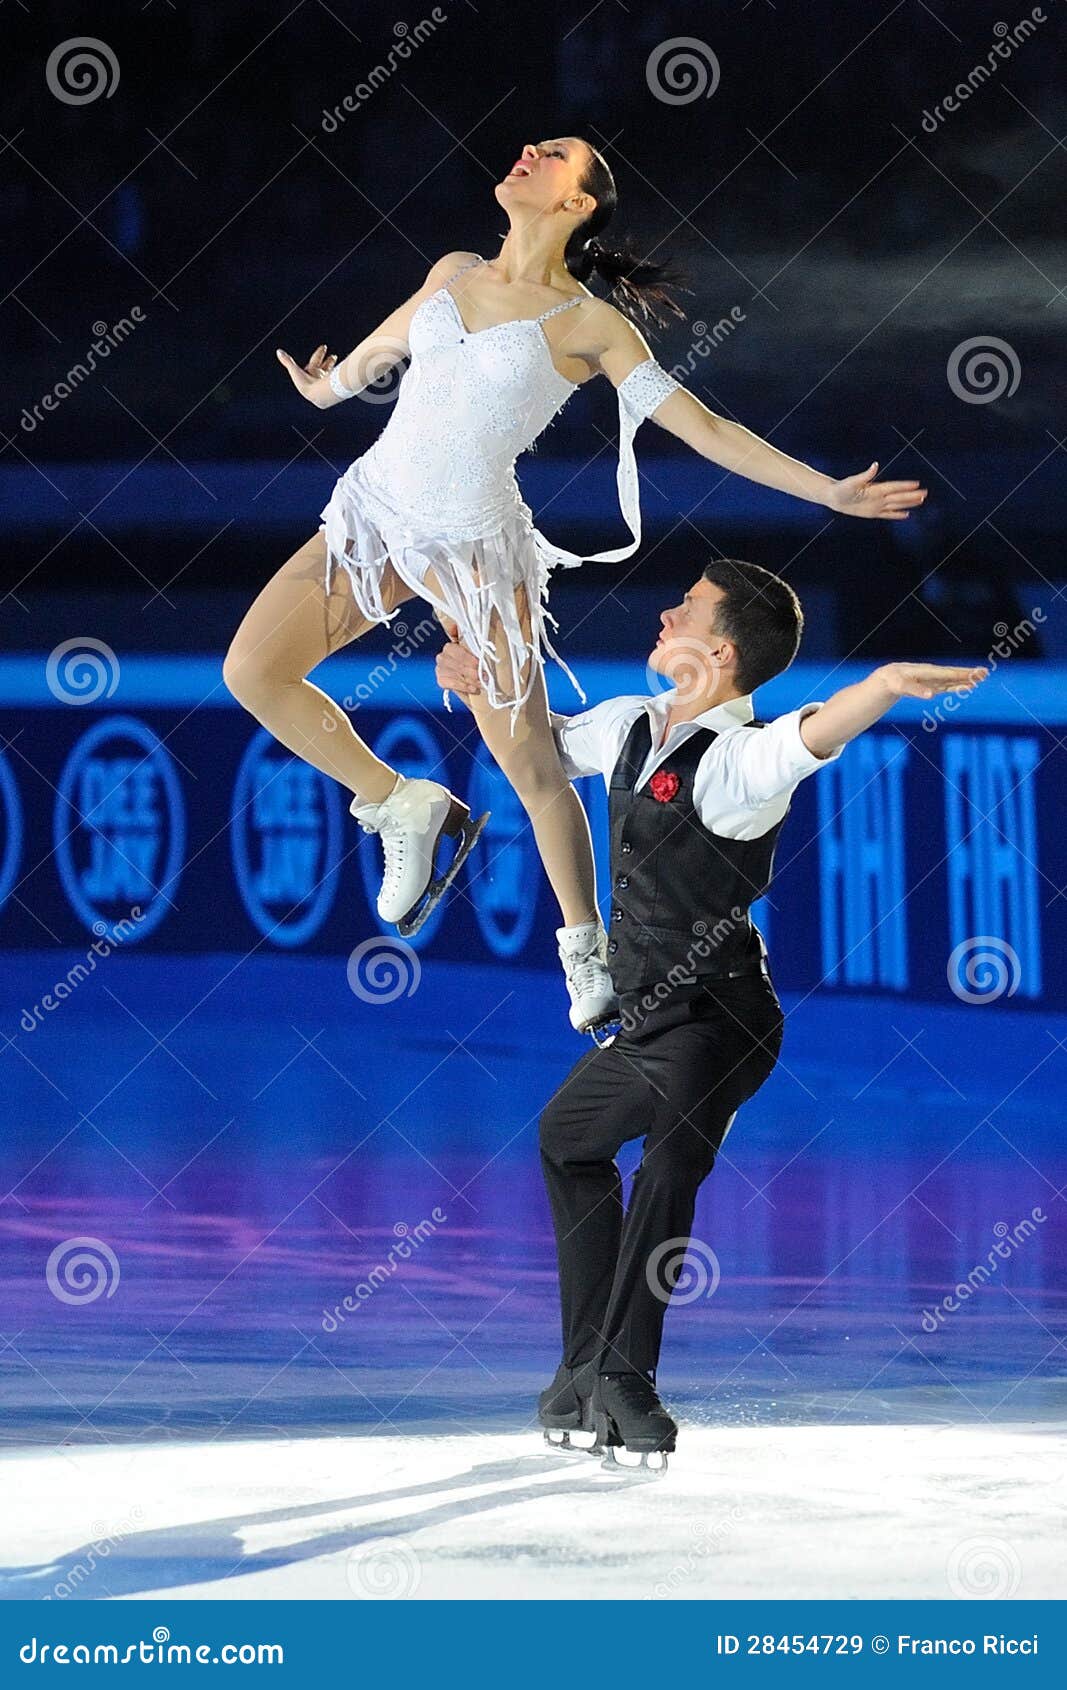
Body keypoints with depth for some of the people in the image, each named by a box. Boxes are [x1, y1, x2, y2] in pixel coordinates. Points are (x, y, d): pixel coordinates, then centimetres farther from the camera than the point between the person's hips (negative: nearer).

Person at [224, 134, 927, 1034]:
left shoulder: (592, 325, -7)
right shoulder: (452, 275, 7)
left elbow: (706, 429, -4)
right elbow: (387, 341, 29)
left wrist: (829, 490, -7)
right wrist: (331, 384, 48)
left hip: (473, 547, -5)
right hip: (376, 513, 5)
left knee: (532, 766, -1)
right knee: (252, 670, -8)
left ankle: (588, 949, 18)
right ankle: (403, 808, 9)